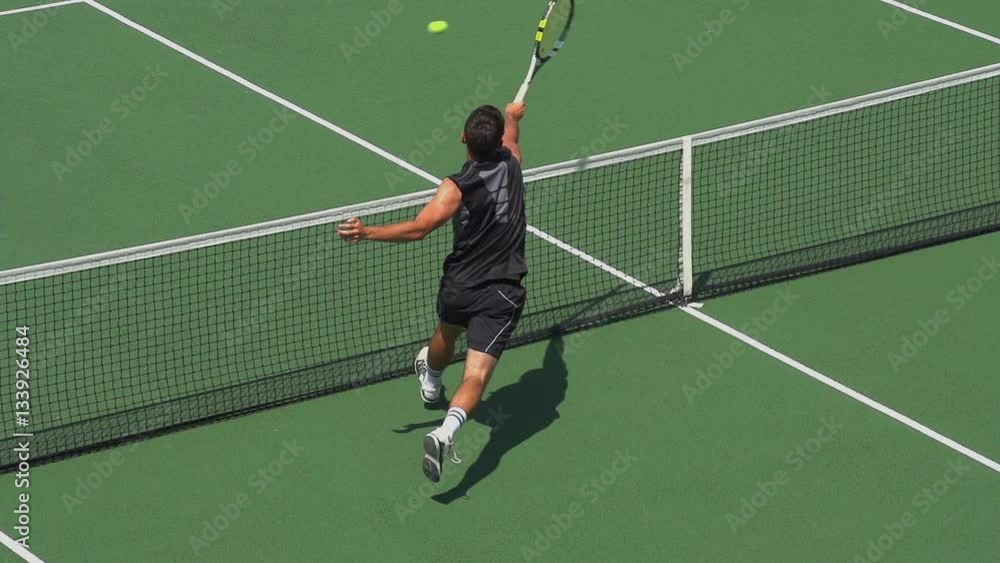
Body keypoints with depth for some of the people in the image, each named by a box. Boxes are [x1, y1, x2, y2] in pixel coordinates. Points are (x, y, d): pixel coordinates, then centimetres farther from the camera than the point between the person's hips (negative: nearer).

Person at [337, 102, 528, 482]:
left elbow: (419, 228, -28)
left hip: (458, 288, 1)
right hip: (502, 295, -1)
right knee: (476, 377, -12)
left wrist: (366, 233, -26)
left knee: (446, 333, 36)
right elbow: (510, 138, 24)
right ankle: (445, 432, -36)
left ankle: (430, 381, 66)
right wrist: (513, 117, 46)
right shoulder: (511, 163, -2)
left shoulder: (456, 188, -14)